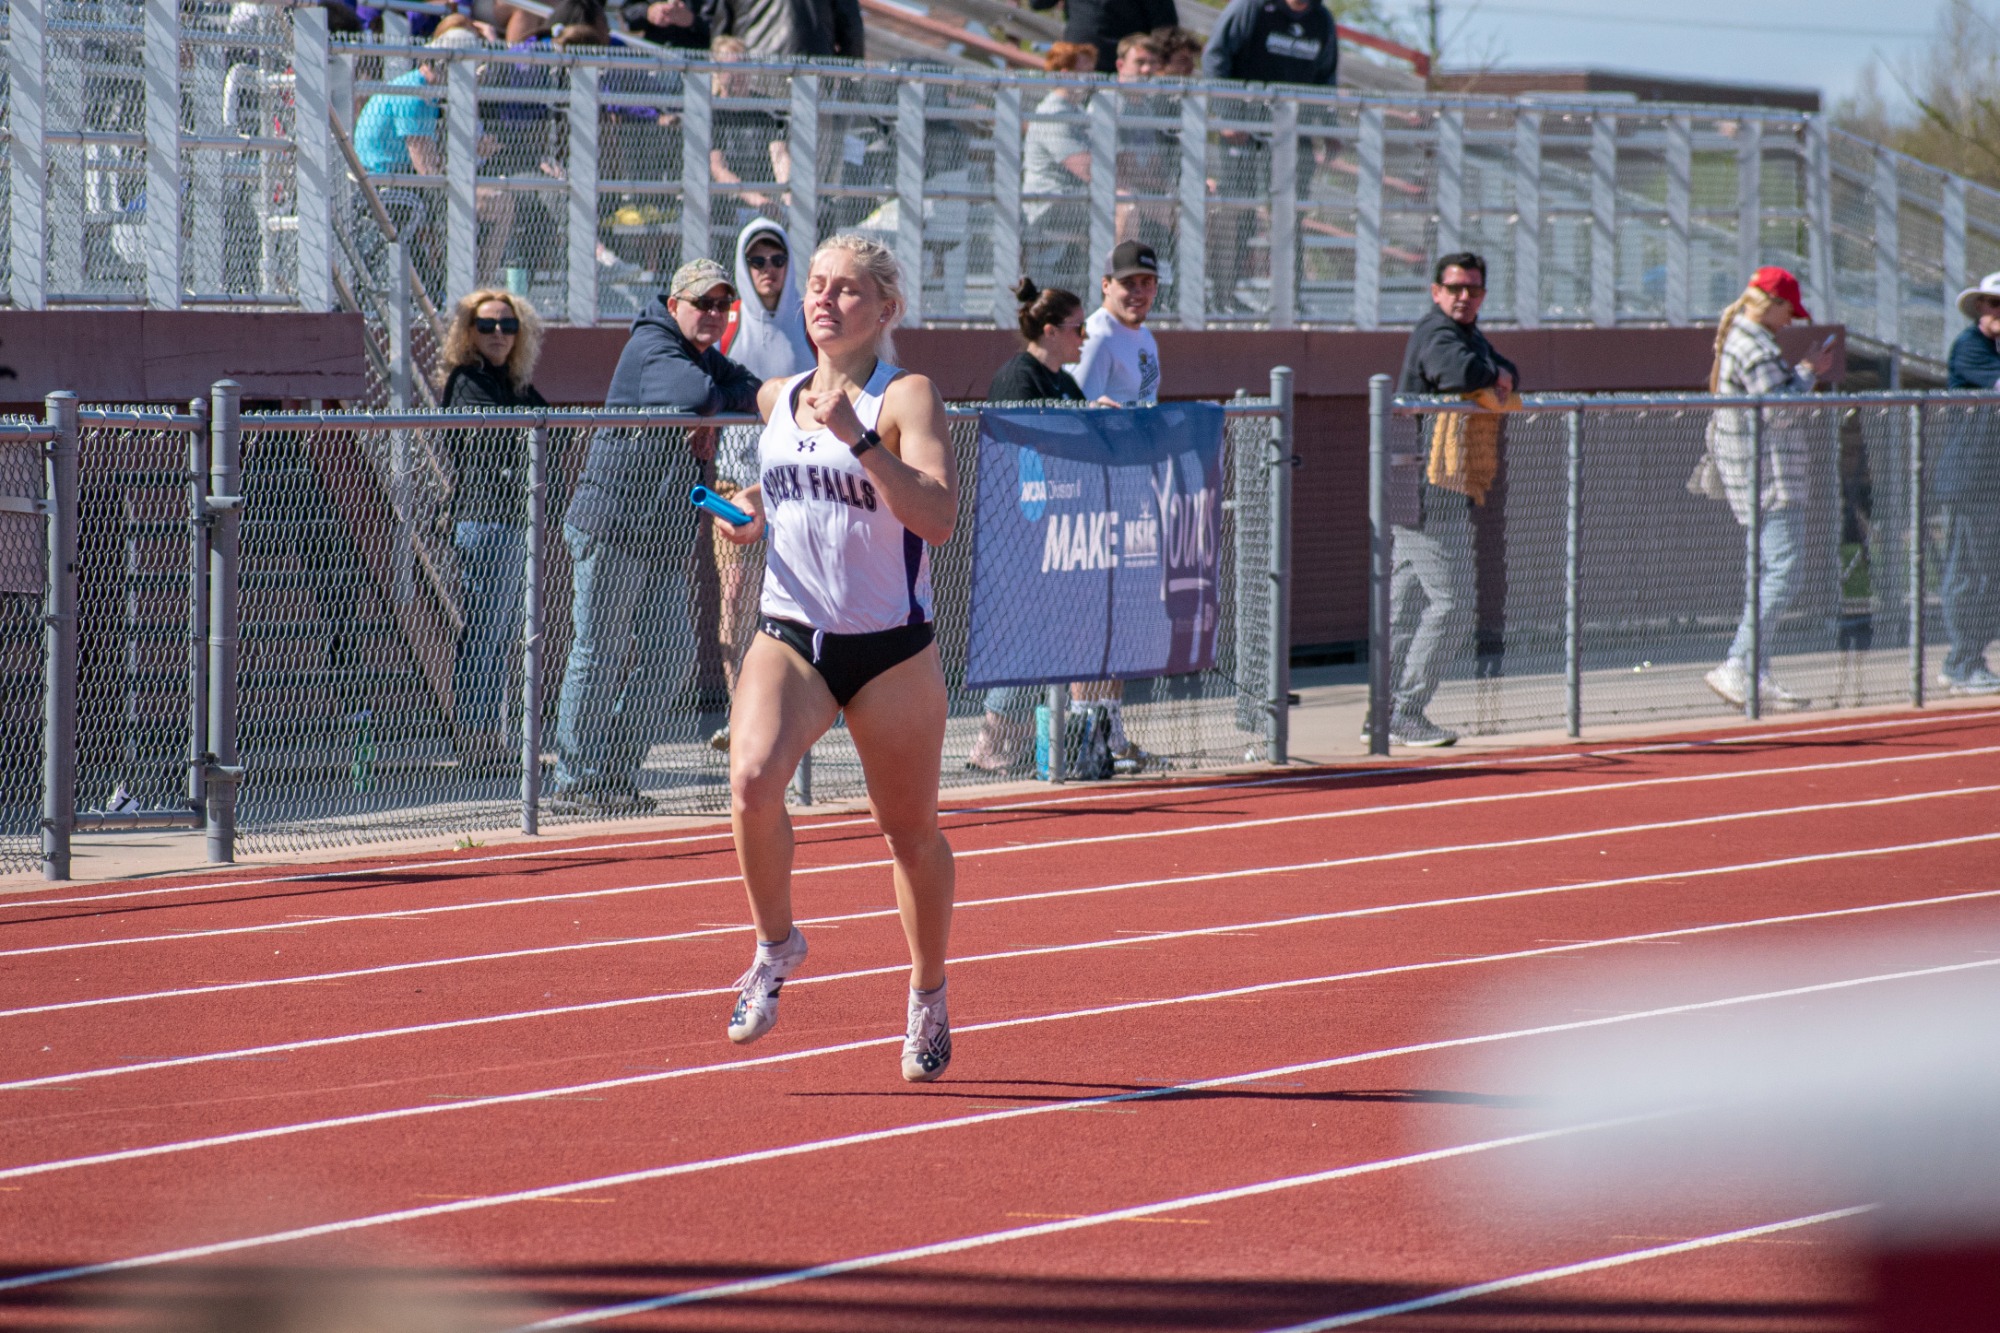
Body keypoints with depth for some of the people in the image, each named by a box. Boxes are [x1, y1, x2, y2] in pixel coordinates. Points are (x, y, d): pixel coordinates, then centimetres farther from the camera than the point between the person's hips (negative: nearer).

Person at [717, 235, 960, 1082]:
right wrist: (752, 518, 6)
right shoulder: (777, 401, 7)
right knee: (752, 777, -25)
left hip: (891, 651, -3)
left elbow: (937, 518, -23)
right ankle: (776, 945, -2)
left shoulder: (906, 399, -9)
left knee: (911, 833, 9)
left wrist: (858, 437, -30)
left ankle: (929, 996, 32)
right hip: (790, 637, 3)